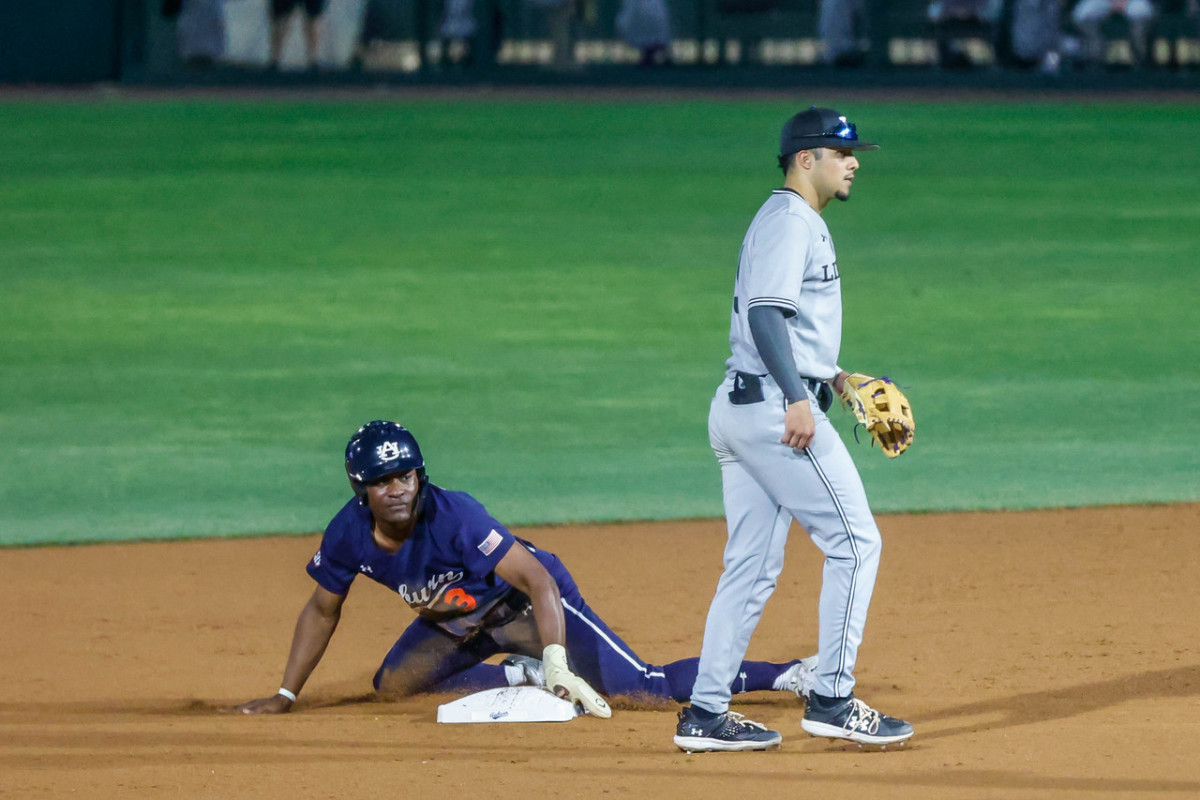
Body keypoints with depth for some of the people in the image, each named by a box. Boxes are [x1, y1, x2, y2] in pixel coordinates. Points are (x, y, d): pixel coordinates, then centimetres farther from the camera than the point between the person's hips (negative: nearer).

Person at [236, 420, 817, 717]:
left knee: (646, 687, -19)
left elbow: (538, 579, -38)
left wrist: (557, 662, -50)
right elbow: (323, 610, 1)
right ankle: (519, 676, 16)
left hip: (525, 605, -7)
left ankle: (790, 676, -13)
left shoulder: (453, 516, -35)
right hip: (457, 624, 7)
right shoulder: (349, 534, -17)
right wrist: (285, 696, 0)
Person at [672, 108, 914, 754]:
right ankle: (831, 699, -7)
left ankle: (705, 715, 8)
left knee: (752, 567, 9)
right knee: (853, 540, -7)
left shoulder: (793, 222, 22)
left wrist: (832, 377, 23)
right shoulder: (790, 221, -10)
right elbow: (765, 312, -22)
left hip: (738, 409, 10)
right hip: (773, 405, -10)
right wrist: (797, 397, -29)